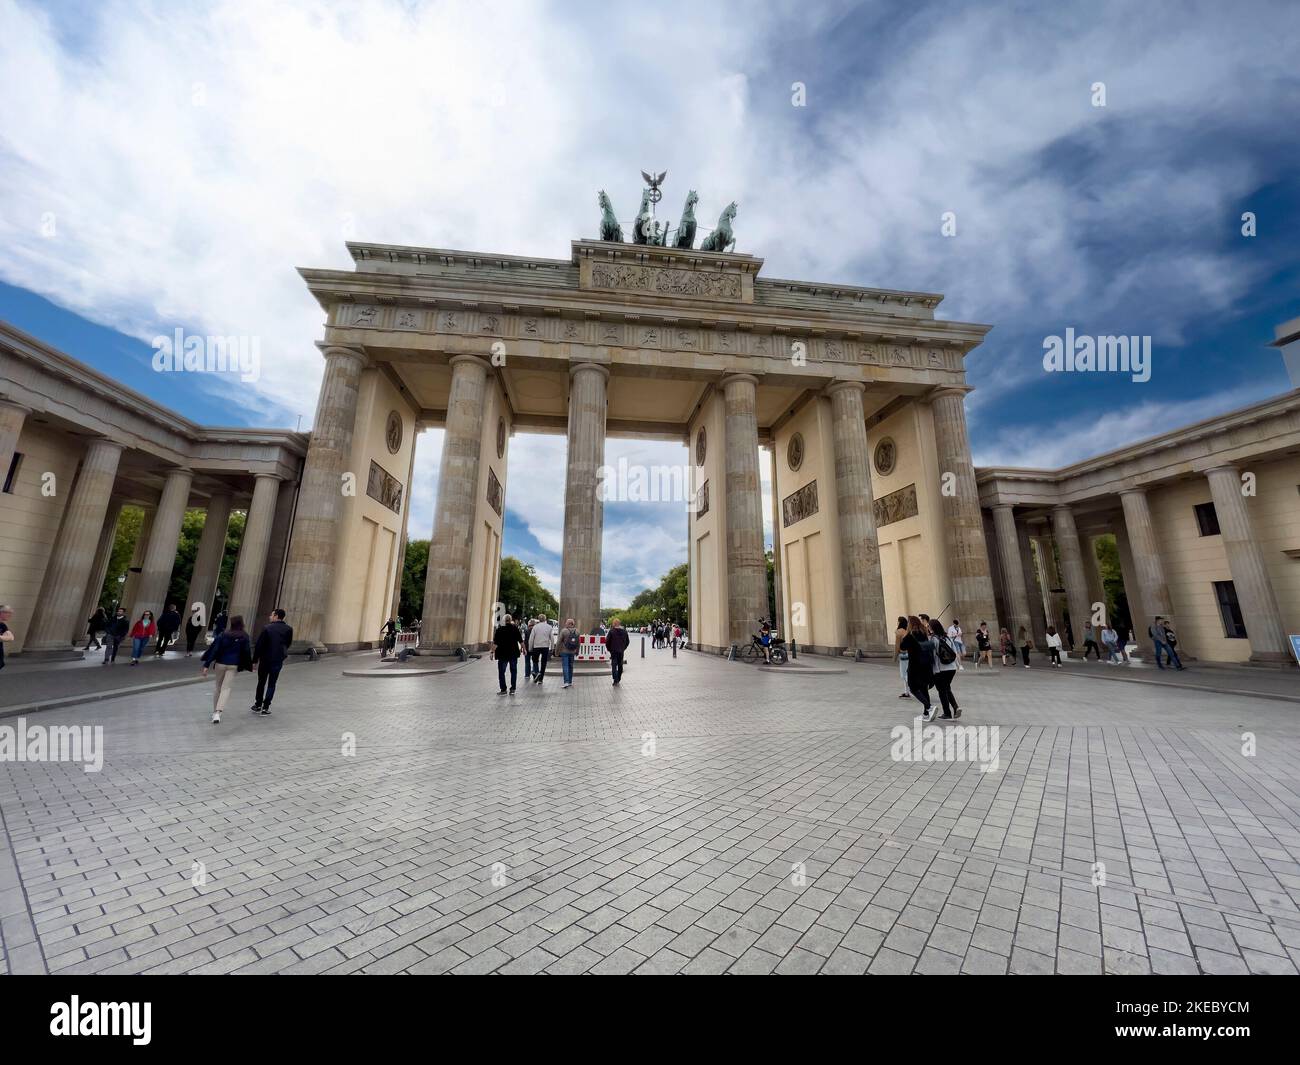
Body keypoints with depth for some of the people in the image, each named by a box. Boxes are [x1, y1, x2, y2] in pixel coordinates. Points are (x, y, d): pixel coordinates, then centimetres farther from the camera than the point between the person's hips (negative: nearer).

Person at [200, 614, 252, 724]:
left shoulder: (224, 634, -3)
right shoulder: (244, 637, -5)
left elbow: (214, 649, -6)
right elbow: (246, 652, -1)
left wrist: (207, 665, -4)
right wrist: (248, 665, 12)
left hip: (220, 663, 2)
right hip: (233, 666, -2)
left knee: (218, 686, 19)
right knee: (226, 688, 1)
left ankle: (215, 712, 26)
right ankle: (218, 713, -13)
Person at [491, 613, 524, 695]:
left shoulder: (499, 629, -7)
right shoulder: (515, 628, -1)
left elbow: (495, 643, -10)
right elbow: (521, 641, 2)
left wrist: (492, 652, -6)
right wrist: (523, 648, 14)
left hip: (503, 654, -2)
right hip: (514, 653, 3)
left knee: (501, 672, 6)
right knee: (513, 671, 12)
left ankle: (503, 689, 4)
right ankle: (512, 689, 11)